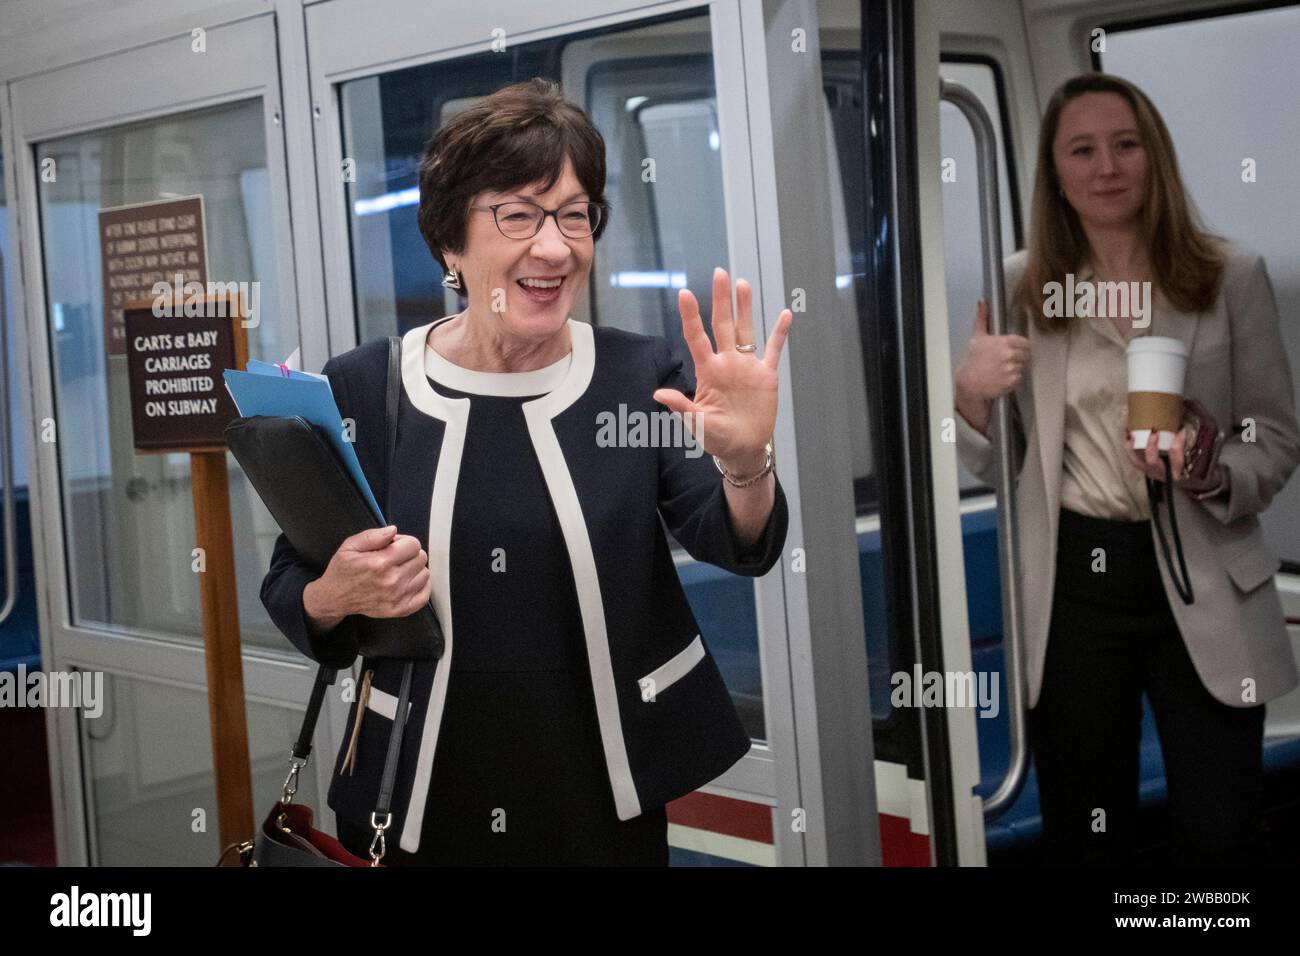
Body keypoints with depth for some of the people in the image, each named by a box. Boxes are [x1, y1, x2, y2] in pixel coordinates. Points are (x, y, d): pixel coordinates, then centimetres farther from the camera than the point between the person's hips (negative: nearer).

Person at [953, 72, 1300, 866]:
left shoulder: (1232, 277, -1)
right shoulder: (1022, 287, 3)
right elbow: (985, 467, 6)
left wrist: (1210, 476, -19)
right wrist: (970, 394, -15)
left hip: (1201, 589, -1)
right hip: (1070, 590, 1)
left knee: (1220, 841, 3)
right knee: (1083, 839, 13)